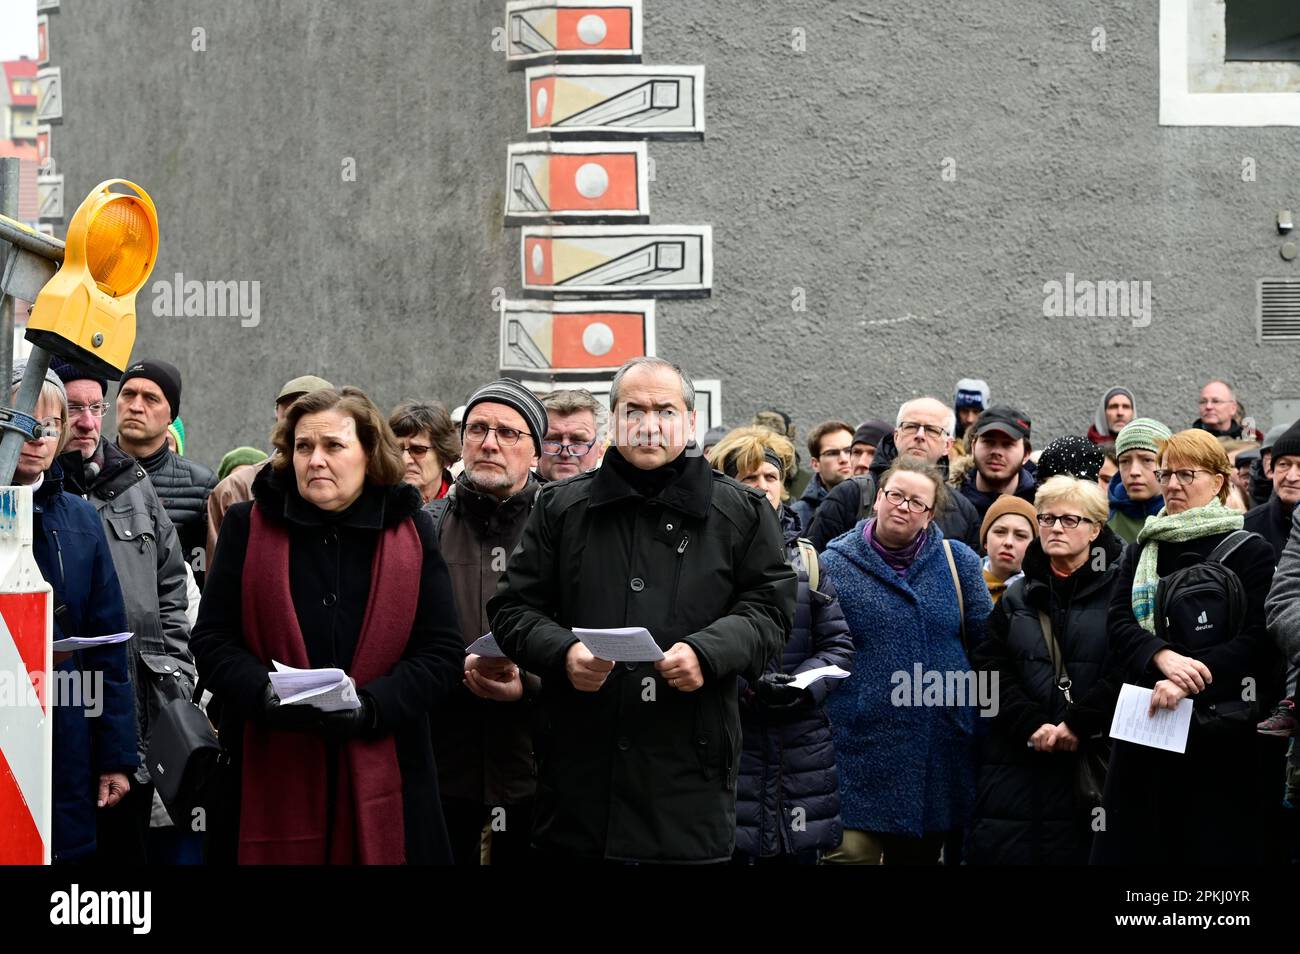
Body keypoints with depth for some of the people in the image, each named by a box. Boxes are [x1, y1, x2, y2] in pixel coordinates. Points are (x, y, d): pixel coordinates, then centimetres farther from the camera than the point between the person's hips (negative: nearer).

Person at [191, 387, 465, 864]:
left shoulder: (411, 532, 7)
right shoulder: (248, 527, 7)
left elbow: (441, 653, 3)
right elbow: (212, 641, 4)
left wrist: (370, 706, -13)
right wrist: (264, 693, -15)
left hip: (380, 771, 0)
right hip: (269, 771, 0)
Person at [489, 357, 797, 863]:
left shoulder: (741, 511, 8)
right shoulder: (561, 507, 11)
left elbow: (770, 608, 5)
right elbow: (513, 608, 10)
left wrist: (707, 651, -13)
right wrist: (563, 652, -11)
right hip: (579, 761, 1)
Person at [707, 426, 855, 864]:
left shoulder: (806, 557, 12)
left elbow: (837, 644, 11)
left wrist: (803, 687, -7)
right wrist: (743, 688, -18)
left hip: (799, 744, 4)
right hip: (724, 742, -4)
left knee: (798, 853, 9)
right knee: (728, 849, -1)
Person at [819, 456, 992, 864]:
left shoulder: (959, 561, 7)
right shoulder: (835, 564, 1)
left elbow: (987, 642, 9)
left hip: (938, 757, 3)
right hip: (861, 755, -3)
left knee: (921, 852, 13)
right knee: (853, 851, -10)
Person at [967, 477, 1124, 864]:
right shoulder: (1017, 598, 16)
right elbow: (991, 669, 5)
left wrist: (1077, 725, -16)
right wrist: (1031, 725, -10)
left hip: (1092, 757, -3)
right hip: (1016, 761, 3)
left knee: (1075, 850, -2)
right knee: (1006, 848, 0)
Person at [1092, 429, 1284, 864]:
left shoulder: (1251, 552, 1)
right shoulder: (1139, 553, 15)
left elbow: (1256, 640, -9)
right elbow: (1118, 623, 2)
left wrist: (1187, 681, -20)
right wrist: (1163, 657, -18)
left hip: (1223, 733, -4)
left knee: (1217, 845, -3)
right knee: (1134, 845, 3)